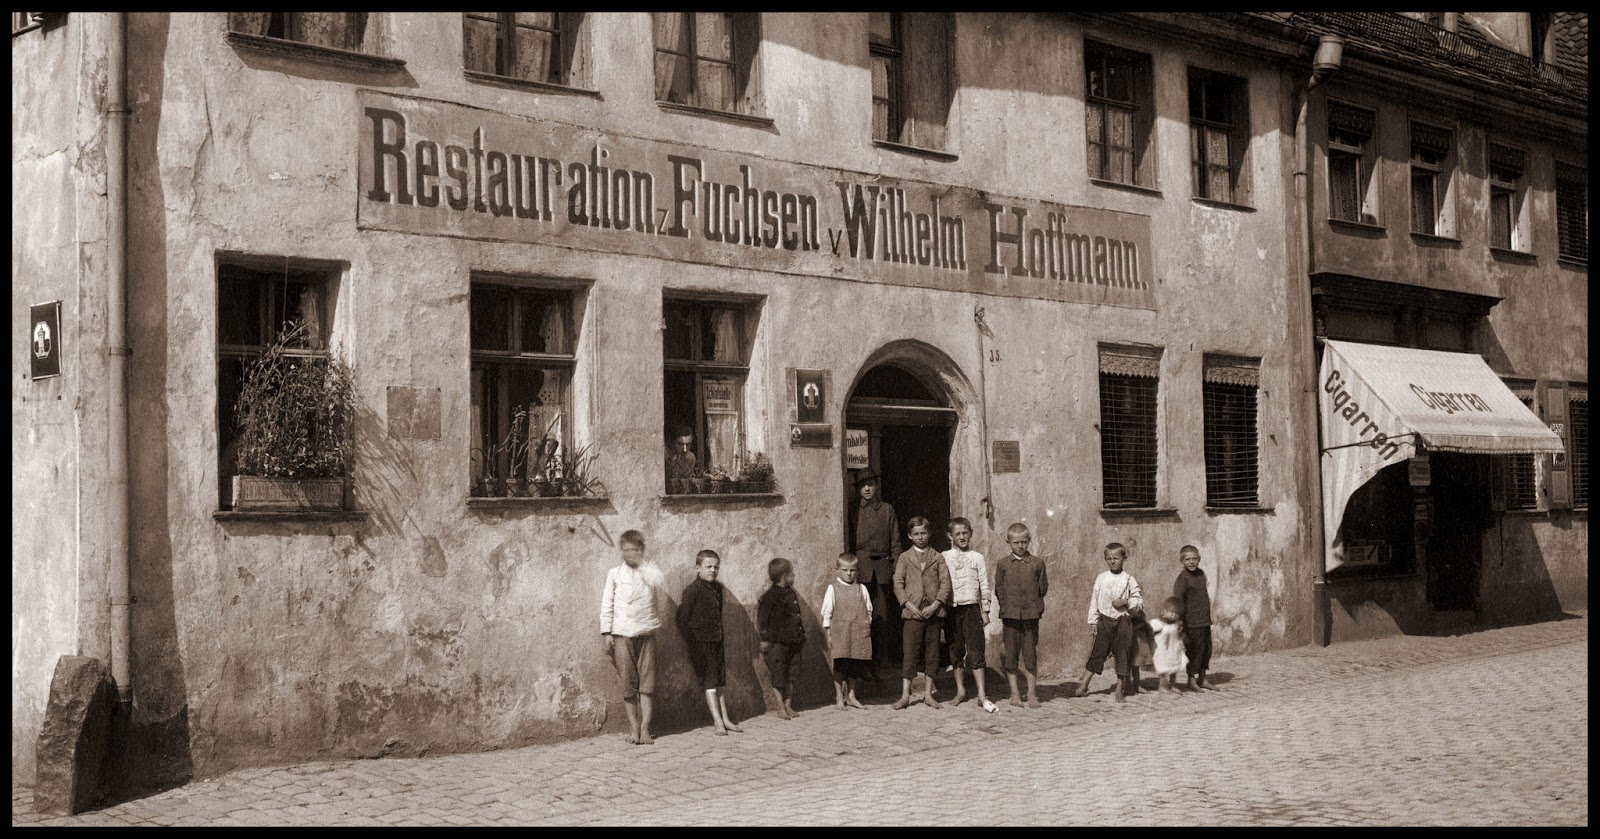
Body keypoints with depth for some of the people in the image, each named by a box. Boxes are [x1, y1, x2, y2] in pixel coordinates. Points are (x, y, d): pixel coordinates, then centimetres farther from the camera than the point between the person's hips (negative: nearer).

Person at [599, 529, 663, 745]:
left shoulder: (652, 572, 5)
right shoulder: (614, 574, 5)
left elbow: (659, 598, -8)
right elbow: (607, 604, 7)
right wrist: (606, 632, 2)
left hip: (646, 634, 0)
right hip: (622, 634, 0)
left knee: (646, 682, -3)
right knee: (628, 683, 2)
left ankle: (645, 728, 1)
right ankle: (633, 727, 10)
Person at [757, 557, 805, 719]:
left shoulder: (791, 594, 12)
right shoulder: (770, 596, -11)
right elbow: (762, 622, -10)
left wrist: (801, 635, 18)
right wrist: (765, 641, -11)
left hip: (792, 641, 7)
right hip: (777, 641, -7)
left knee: (792, 674, 9)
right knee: (778, 676, 0)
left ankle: (788, 705, 18)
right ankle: (781, 707, 7)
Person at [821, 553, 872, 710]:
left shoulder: (861, 589, 8)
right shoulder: (833, 589, 1)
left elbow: (868, 611, 15)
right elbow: (827, 613, 1)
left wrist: (867, 624, 4)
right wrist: (827, 634, -2)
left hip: (859, 634, 3)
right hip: (839, 633, -3)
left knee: (856, 667, 5)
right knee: (840, 667, -3)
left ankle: (851, 696, 19)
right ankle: (839, 698, 7)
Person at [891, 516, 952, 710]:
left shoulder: (937, 558, 9)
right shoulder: (904, 558, 7)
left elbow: (945, 583, 2)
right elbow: (898, 584, 0)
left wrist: (934, 605, -11)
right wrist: (910, 605, -12)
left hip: (933, 611, 2)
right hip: (912, 612, -1)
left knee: (932, 652, 5)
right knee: (909, 652, -4)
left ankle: (928, 694, 12)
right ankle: (905, 695, -1)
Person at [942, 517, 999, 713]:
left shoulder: (977, 557, 3)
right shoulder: (944, 557, 4)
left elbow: (984, 585, 4)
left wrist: (985, 610, 2)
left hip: (971, 607, -2)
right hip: (951, 608, 2)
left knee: (975, 650, -8)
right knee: (956, 651, 8)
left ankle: (981, 694, -8)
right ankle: (960, 691, 18)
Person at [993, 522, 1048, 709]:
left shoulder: (1037, 563, 2)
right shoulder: (1003, 564, 3)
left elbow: (1043, 588, 7)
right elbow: (998, 590, 6)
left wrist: (1035, 606, 4)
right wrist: (1007, 608, 2)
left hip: (1031, 615, 0)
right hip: (1010, 616, 1)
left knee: (1031, 655, 2)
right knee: (1011, 655, 4)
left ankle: (1032, 693, 9)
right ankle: (1014, 693, 12)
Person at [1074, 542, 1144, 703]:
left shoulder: (1128, 579, -1)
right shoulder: (1101, 578, 3)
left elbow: (1140, 602, 1)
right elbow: (1094, 600, 6)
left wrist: (1126, 602, -17)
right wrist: (1093, 620, 3)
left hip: (1123, 620, -1)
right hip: (1105, 620, 1)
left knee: (1122, 654, 4)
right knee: (1097, 652, 1)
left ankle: (1120, 688, 15)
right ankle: (1083, 685, 6)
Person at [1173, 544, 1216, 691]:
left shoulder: (1201, 574, 11)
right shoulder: (1183, 579, -13)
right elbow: (1178, 602, -16)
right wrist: (1180, 624, -20)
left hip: (1205, 620, 8)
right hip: (1193, 622, -8)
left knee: (1207, 649, 13)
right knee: (1195, 649, -3)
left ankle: (1202, 679, 26)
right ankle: (1191, 681, 8)